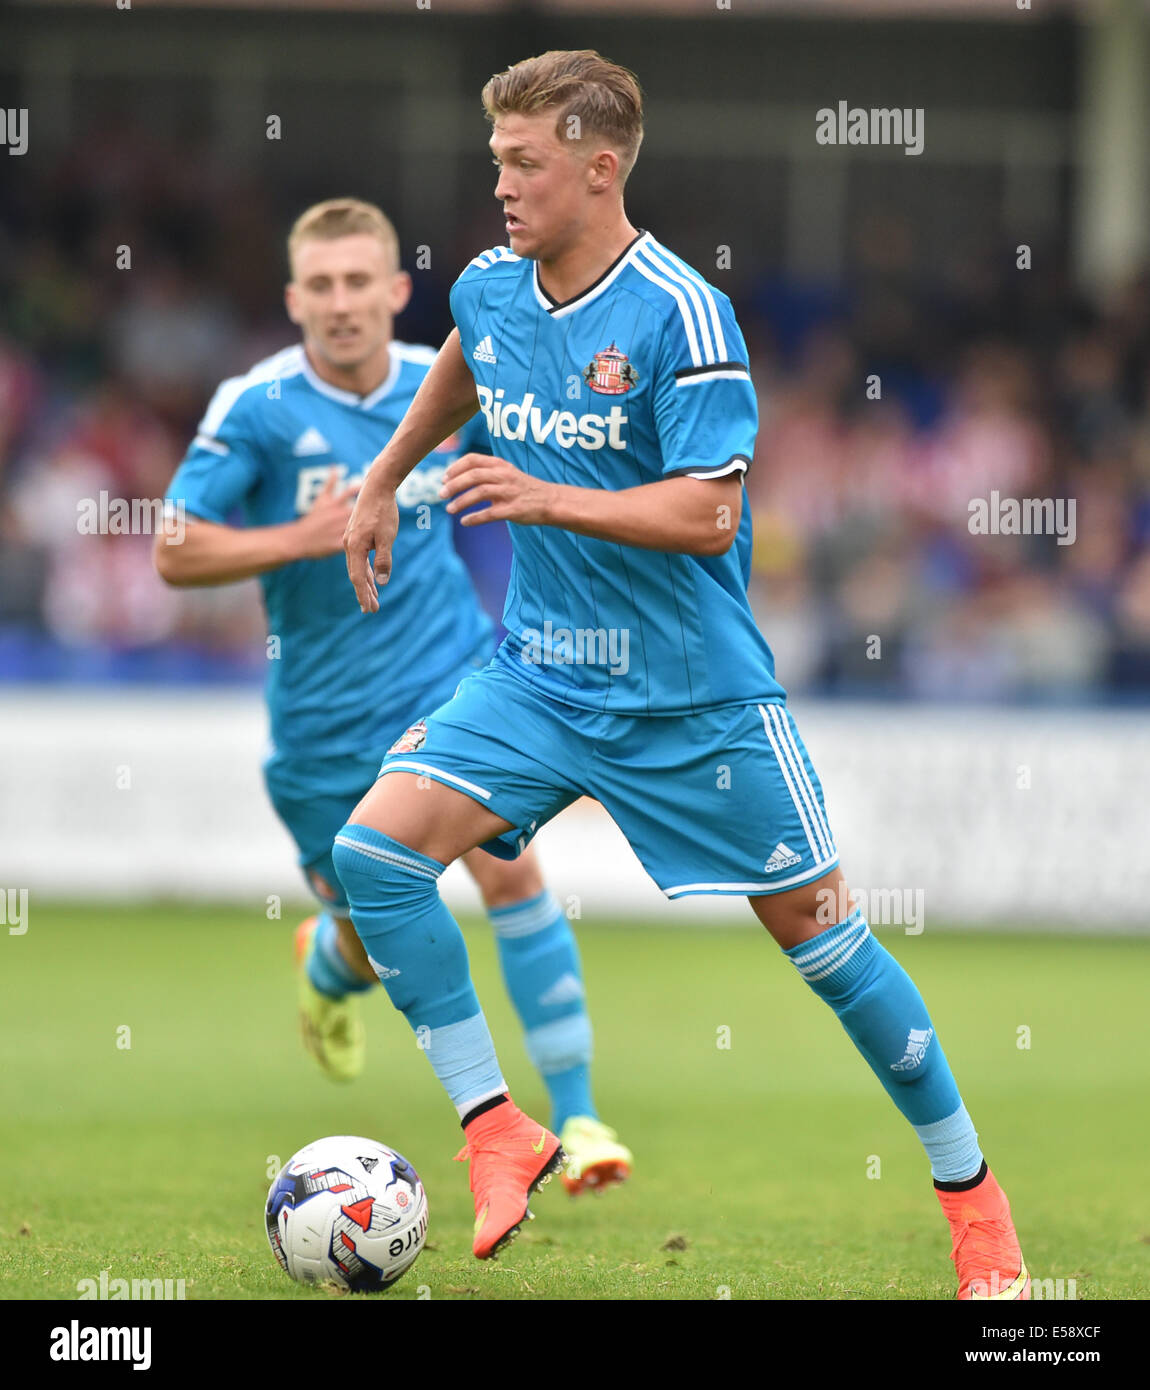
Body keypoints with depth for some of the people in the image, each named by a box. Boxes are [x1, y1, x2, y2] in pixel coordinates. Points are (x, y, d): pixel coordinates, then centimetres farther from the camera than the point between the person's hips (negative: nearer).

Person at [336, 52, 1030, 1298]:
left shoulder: (680, 314, -19)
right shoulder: (489, 291, 1)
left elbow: (707, 514, -24)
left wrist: (548, 500, -35)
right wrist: (383, 481, 31)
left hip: (693, 695, -5)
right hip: (540, 678, 5)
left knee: (817, 934, 0)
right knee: (376, 848, -15)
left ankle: (971, 1194, 16)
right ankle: (496, 1130, -5)